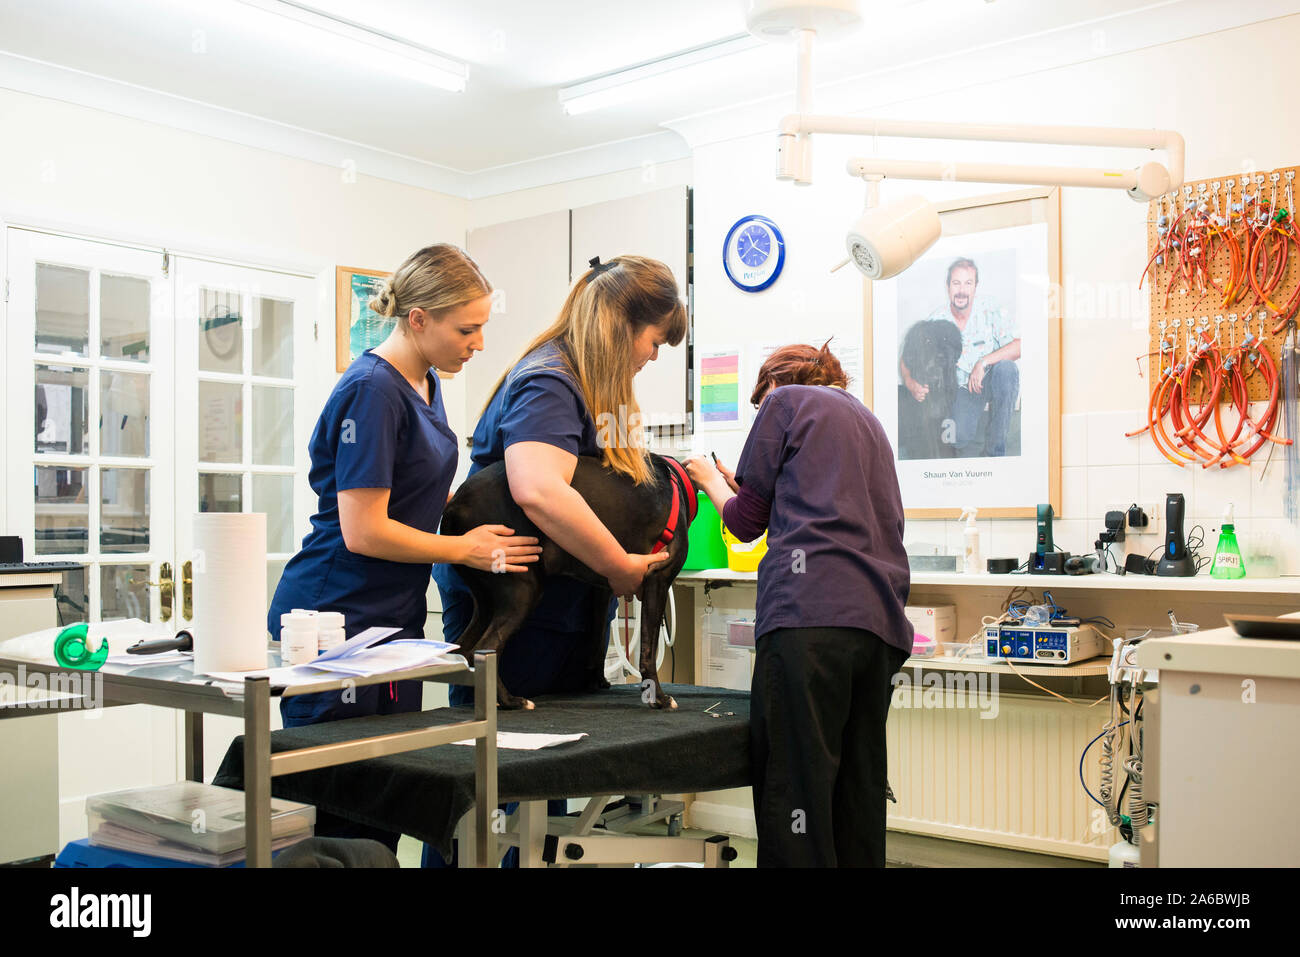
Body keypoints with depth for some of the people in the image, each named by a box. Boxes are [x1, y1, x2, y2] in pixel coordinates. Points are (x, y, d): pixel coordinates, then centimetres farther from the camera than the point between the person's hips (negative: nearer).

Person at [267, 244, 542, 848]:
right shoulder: (373, 390, -17)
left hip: (394, 618, 9)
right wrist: (466, 549, -9)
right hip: (336, 622, -9)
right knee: (337, 813, 0)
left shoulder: (425, 384, 11)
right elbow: (364, 532, -20)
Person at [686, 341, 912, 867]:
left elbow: (746, 520, 11)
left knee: (793, 790, -10)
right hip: (880, 620, 8)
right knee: (859, 791, 10)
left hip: (811, 610, -7)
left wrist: (711, 481, 30)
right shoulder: (866, 418, 31)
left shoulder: (783, 400, 11)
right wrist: (742, 487, 34)